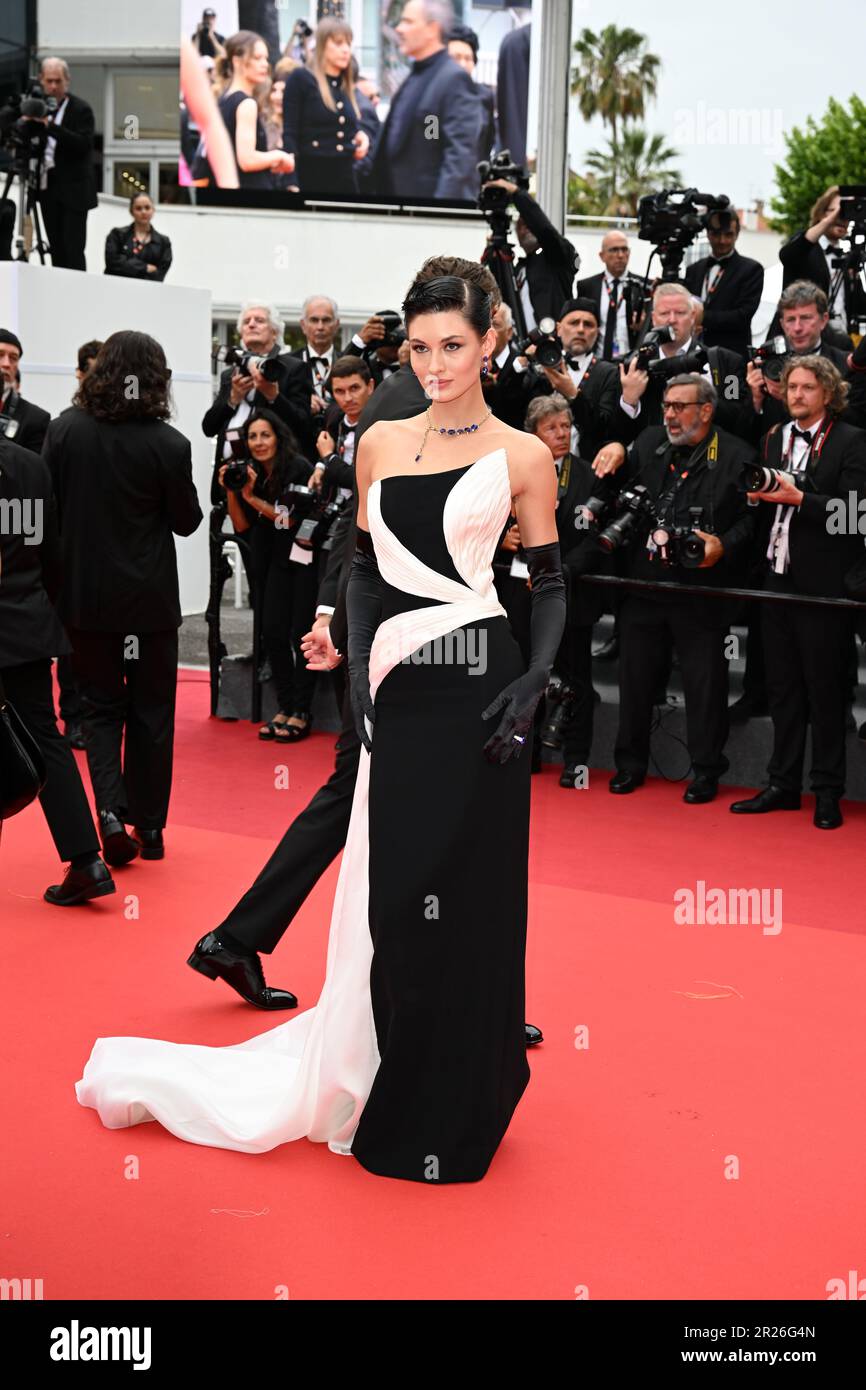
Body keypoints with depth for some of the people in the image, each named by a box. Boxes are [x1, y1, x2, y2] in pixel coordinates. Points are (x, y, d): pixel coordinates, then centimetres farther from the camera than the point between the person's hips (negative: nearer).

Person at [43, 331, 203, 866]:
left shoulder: (64, 429, -6)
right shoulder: (168, 443, -13)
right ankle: (149, 827, 17)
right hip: (149, 598, -2)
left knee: (101, 706, 14)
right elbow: (187, 521, -3)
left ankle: (112, 809, -5)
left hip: (85, 594, 2)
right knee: (151, 712, 12)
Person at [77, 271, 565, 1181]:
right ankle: (400, 1088, 25)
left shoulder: (521, 455, 2)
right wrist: (359, 671, 3)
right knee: (393, 891, 9)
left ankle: (456, 1099, 16)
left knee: (467, 890, 1)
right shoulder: (381, 444, 12)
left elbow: (549, 583, 3)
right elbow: (364, 567, 14)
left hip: (475, 682, -3)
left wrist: (538, 677, -11)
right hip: (398, 686, 4)